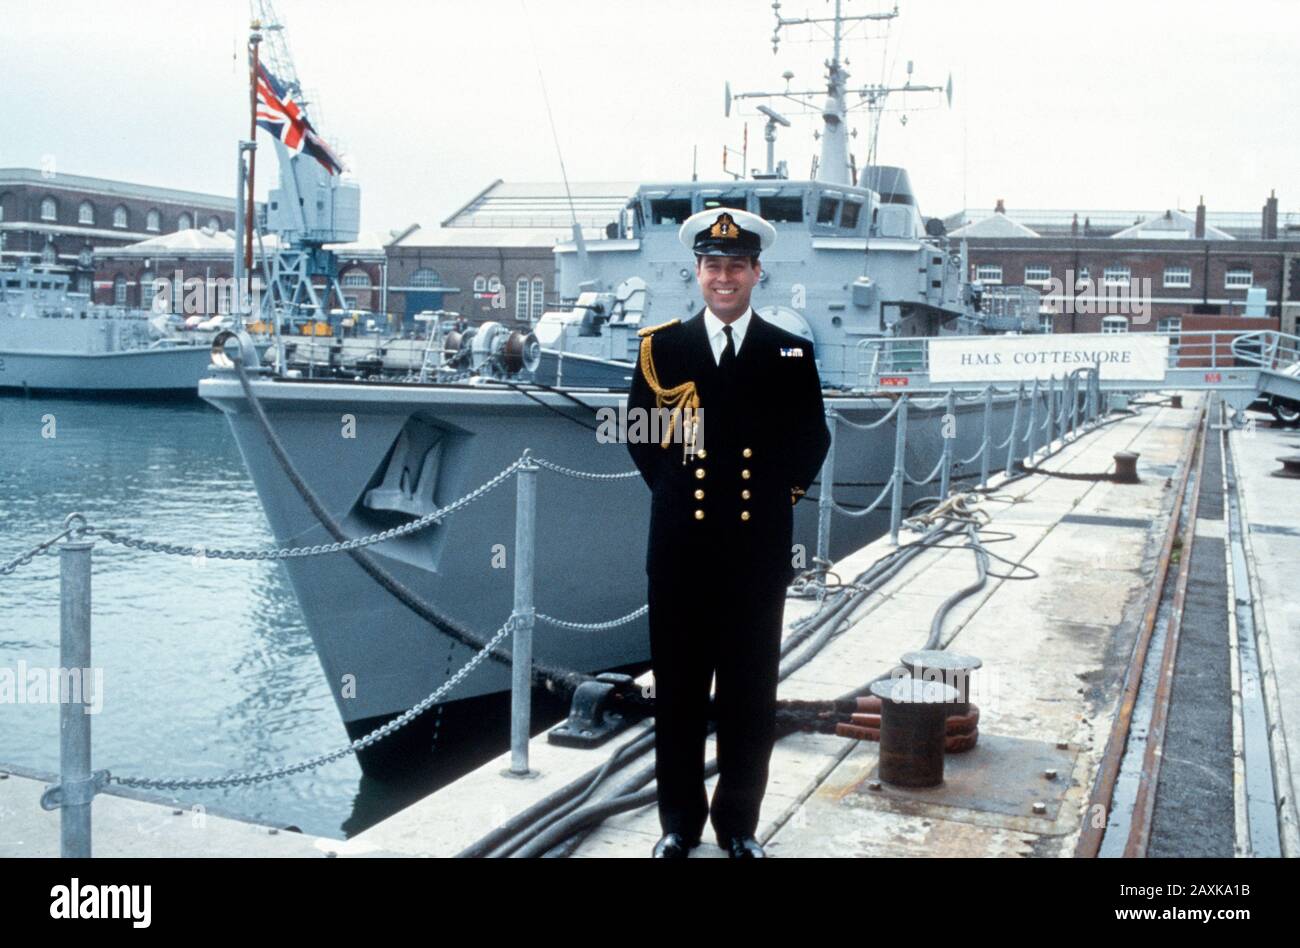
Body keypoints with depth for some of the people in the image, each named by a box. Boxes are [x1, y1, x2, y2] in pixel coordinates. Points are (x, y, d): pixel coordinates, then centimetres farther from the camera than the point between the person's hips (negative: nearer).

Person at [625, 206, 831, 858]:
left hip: (758, 552, 0)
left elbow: (812, 442, 11)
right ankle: (680, 821, 22)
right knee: (678, 690, 8)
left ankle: (739, 822, 22)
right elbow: (639, 435, 10)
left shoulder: (792, 354, 4)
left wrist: (779, 492, 3)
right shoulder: (660, 347, 4)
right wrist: (673, 488, 6)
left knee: (750, 694, 8)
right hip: (679, 550, 0)